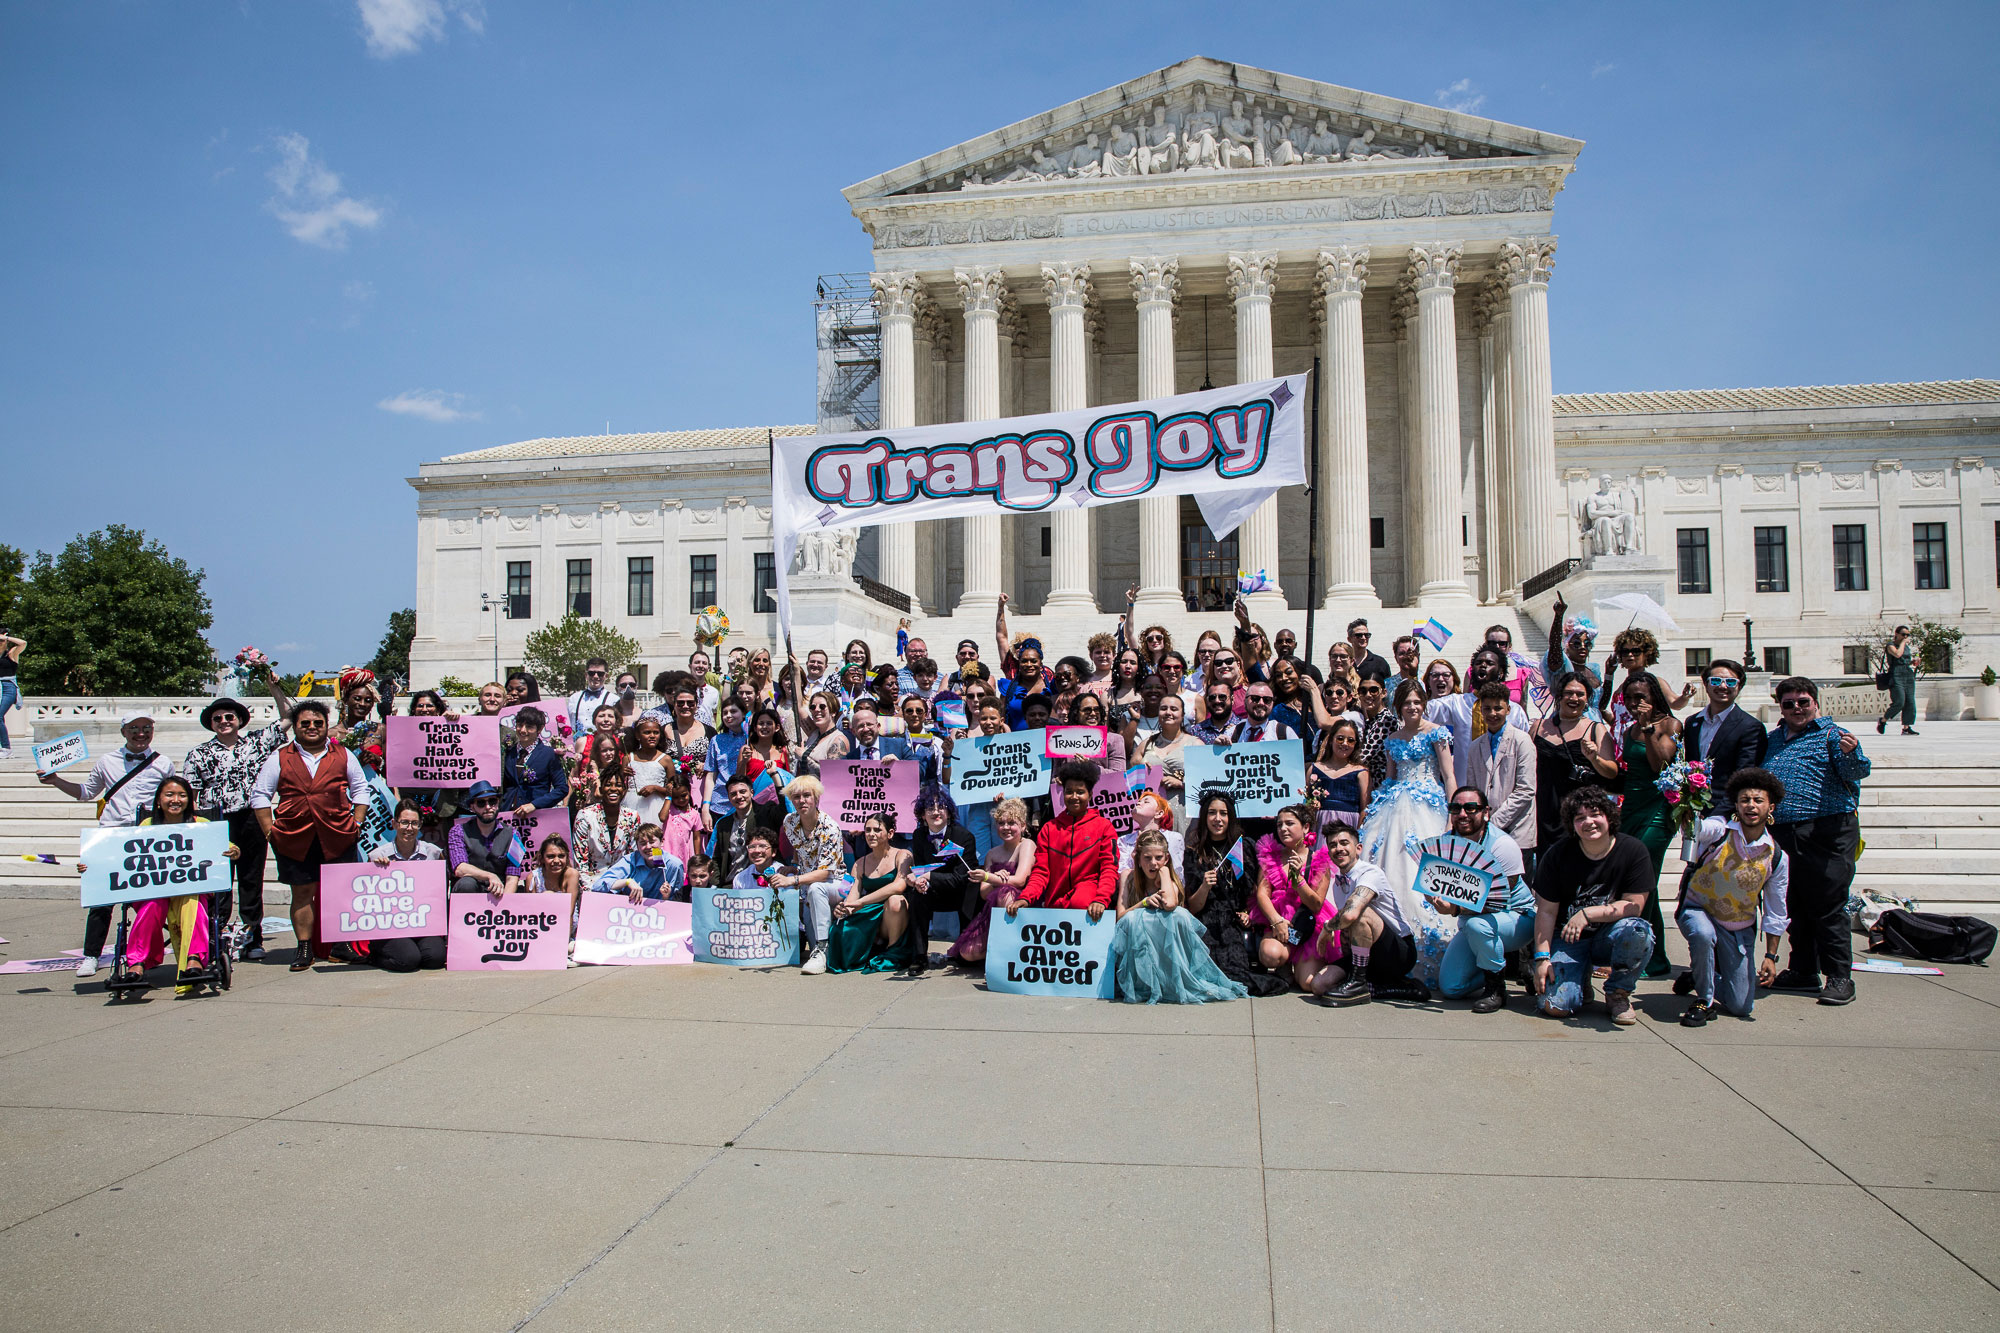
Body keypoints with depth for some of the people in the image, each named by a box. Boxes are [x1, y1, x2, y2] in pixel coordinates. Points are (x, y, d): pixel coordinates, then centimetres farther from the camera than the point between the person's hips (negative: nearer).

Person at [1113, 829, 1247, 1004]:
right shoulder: (1129, 877, 1)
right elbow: (1120, 917, -7)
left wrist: (1164, 872, -11)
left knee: (1179, 914, -27)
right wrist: (1144, 902, -22)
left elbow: (1170, 904, -25)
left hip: (1169, 945, 0)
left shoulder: (1171, 878, 1)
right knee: (1132, 918, -31)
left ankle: (1179, 981, -21)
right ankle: (1143, 985, -23)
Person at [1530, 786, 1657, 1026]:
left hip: (1609, 937, 0)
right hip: (1568, 940, 0)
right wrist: (1542, 957, -15)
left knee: (1638, 930, -35)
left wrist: (1587, 914, -23)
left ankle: (1618, 993, -6)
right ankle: (1581, 981, 18)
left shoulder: (1633, 850, -9)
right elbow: (1546, 911, -6)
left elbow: (1634, 906, -13)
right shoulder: (1557, 855, -8)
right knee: (1555, 1006, -21)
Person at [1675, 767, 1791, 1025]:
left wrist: (1771, 956, 1)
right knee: (1703, 934, -41)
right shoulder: (1719, 828, -15)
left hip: (1739, 928, 3)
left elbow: (1775, 913, 3)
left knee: (1741, 1007, 1)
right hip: (1697, 909, -3)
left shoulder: (1777, 857, -5)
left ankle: (1696, 976, 34)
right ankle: (1704, 1001, -15)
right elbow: (1697, 829, -41)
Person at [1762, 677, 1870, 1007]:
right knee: (1796, 906, 12)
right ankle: (1803, 971, 22)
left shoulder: (1832, 734, -1)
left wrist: (1850, 753, -33)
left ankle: (1839, 977, 4)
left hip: (1828, 833, -6)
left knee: (1828, 907, -4)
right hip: (1783, 834, 6)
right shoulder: (1773, 739, 17)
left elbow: (1856, 772, -15)